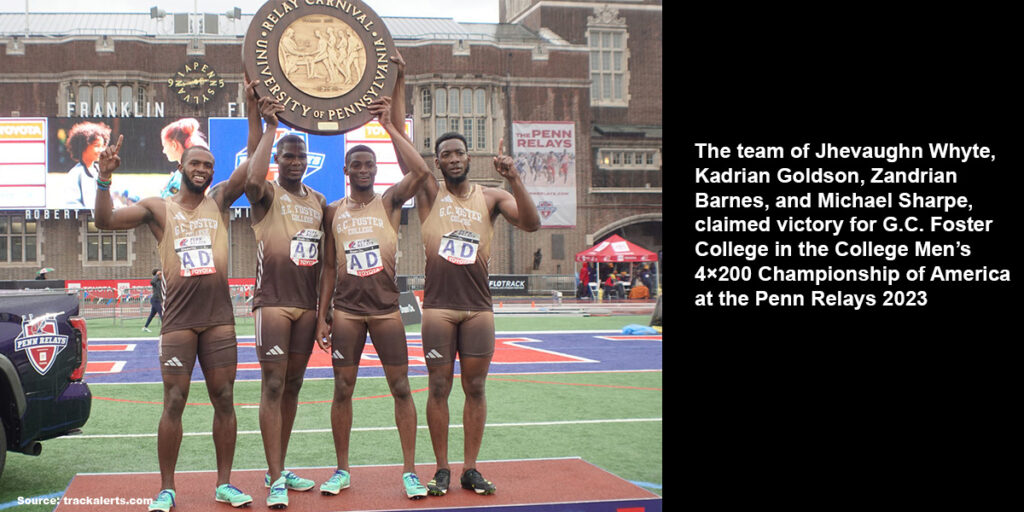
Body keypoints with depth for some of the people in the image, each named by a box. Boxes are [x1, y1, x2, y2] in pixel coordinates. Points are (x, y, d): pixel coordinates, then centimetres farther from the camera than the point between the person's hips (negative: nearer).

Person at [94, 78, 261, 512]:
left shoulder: (219, 200, 10)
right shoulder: (158, 208, 6)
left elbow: (253, 164, -1)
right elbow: (105, 220, -4)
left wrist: (254, 110, -8)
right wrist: (105, 177, -17)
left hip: (219, 316, 2)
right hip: (178, 318, -2)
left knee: (224, 399, 5)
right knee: (174, 402, -1)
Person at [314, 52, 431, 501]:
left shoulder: (390, 202, 1)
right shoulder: (334, 211, 7)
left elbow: (421, 172, -19)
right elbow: (329, 267, 10)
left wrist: (391, 127, -18)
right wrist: (322, 316, 5)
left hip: (386, 308, -2)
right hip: (346, 311, 2)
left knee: (400, 388, -1)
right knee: (343, 389, 5)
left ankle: (410, 471, 6)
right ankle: (342, 469, 17)